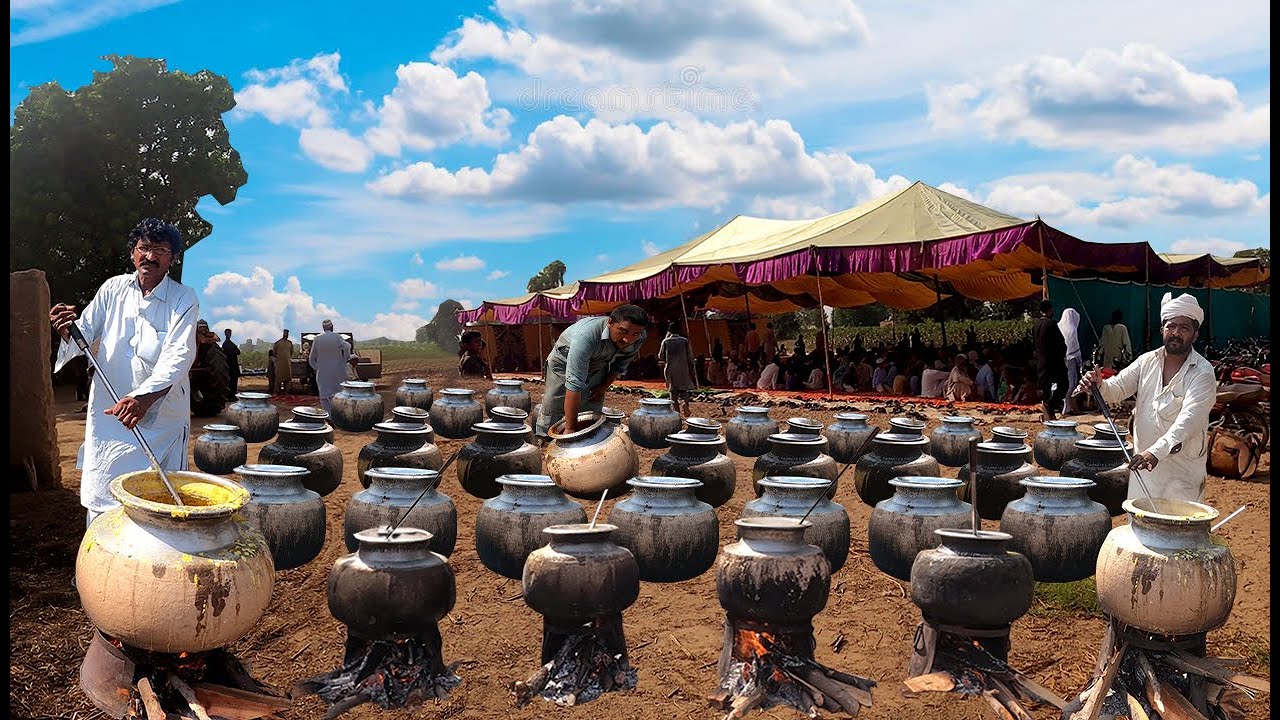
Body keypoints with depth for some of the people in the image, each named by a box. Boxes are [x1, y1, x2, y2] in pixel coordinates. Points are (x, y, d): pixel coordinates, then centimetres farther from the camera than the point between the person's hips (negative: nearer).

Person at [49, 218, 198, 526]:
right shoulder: (114, 288, 5)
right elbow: (85, 335, 6)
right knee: (100, 503, 9)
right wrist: (67, 330, -20)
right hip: (107, 414, 3)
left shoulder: (183, 300, -6)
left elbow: (178, 356, -18)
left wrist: (145, 397, -34)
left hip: (160, 418, -3)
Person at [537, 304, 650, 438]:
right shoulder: (586, 336, -47)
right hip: (565, 360, -4)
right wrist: (571, 428, -47)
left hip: (598, 365, 4)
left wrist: (604, 387, -5)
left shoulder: (638, 339, -27)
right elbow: (574, 383, -48)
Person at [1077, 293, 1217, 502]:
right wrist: (1099, 386, -24)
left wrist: (1156, 451, -38)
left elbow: (1189, 419, -24)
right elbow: (1117, 387, 1)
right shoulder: (1147, 361, 6)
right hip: (1142, 462, 5)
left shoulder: (1202, 373, -12)